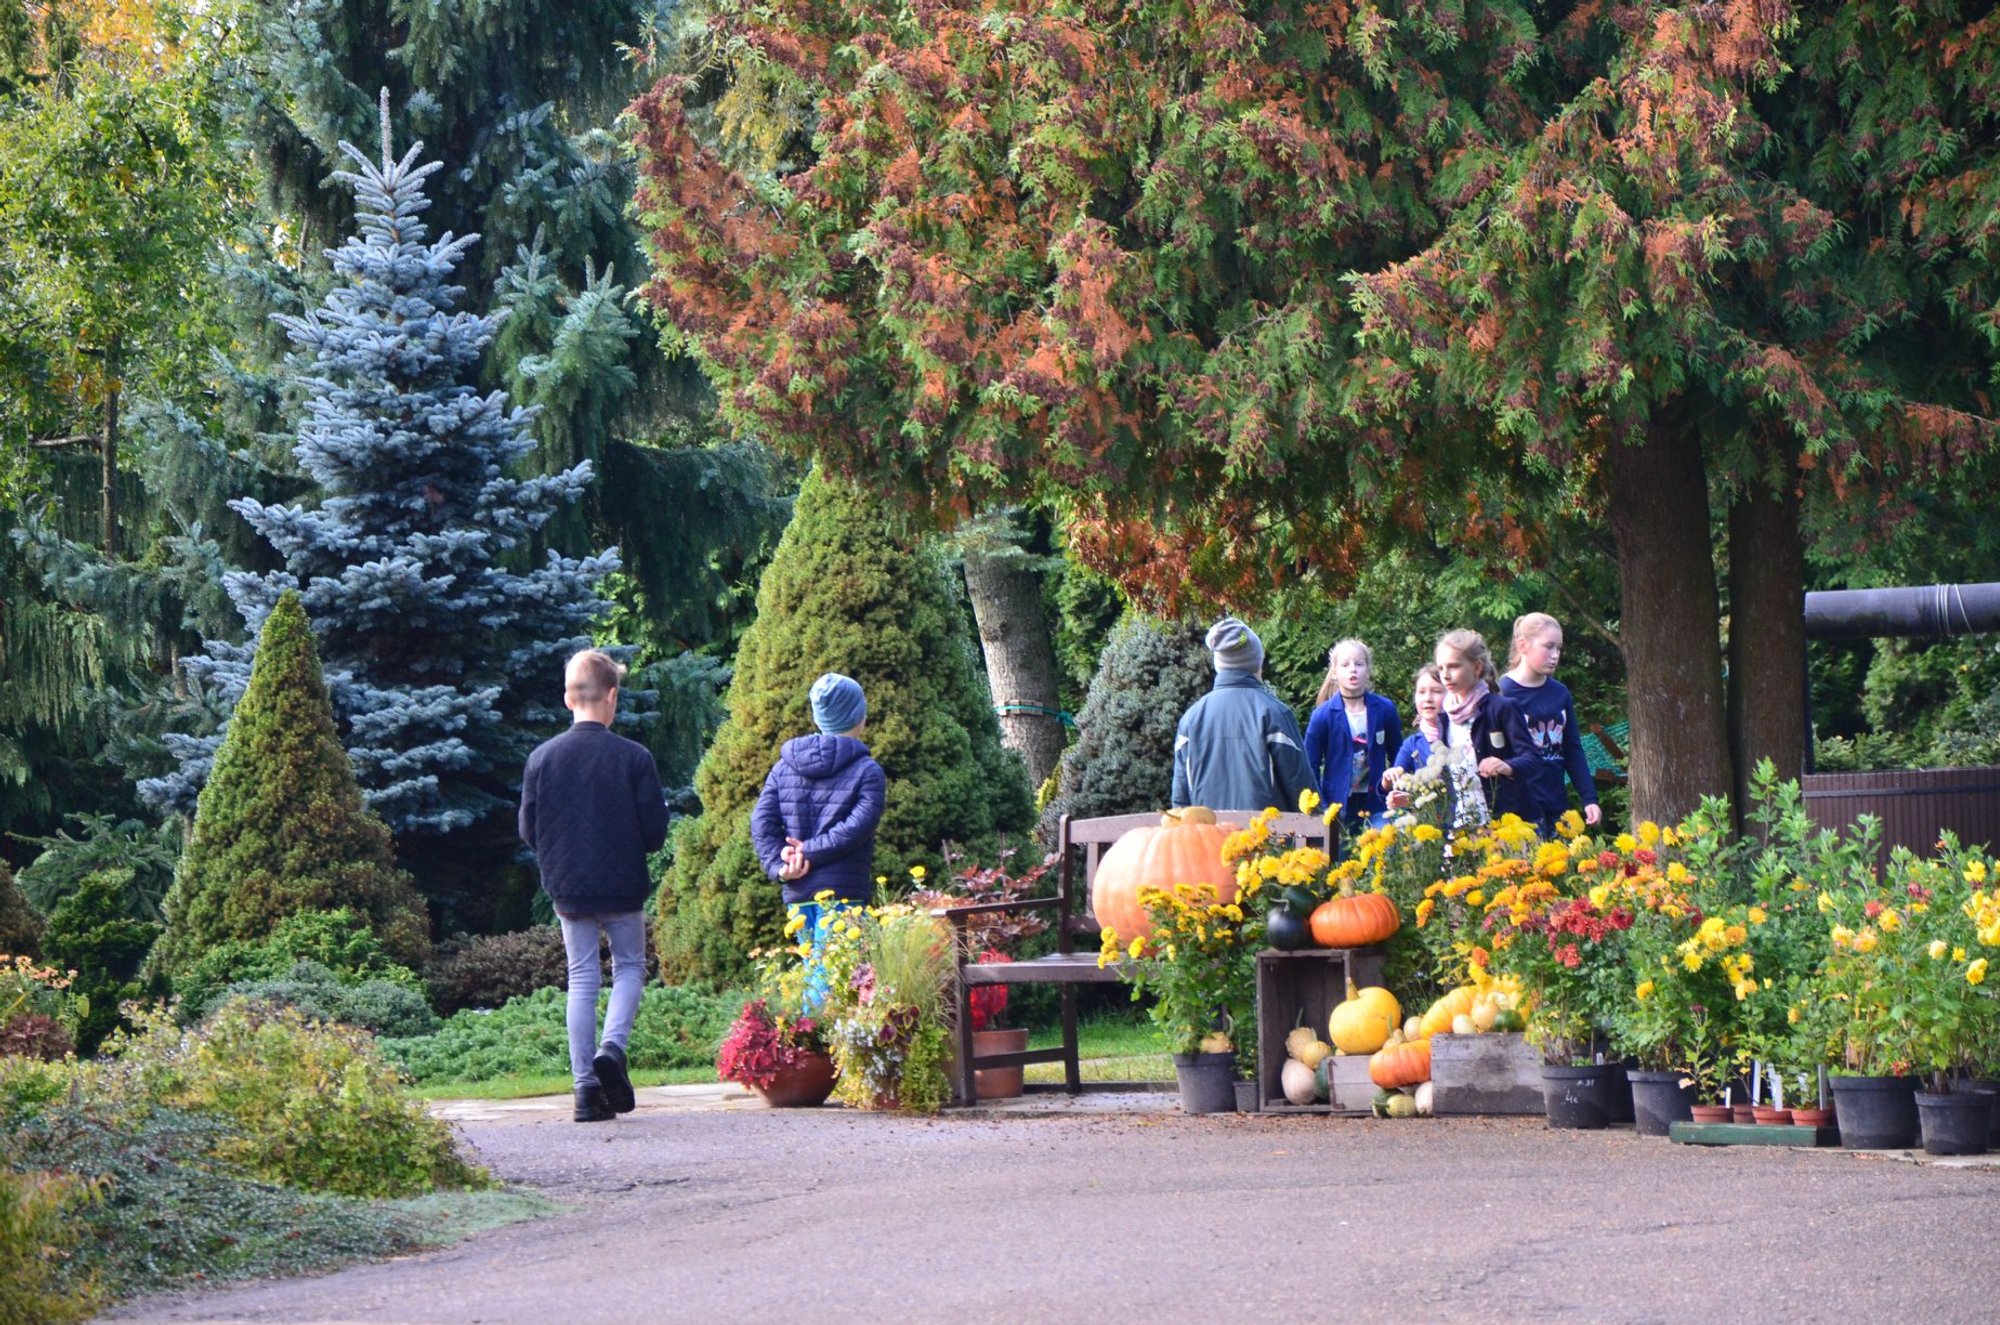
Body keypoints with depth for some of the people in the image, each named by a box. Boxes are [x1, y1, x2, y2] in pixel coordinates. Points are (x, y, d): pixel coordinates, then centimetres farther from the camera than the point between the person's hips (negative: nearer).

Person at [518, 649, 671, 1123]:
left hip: (566, 887, 2)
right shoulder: (634, 757, -10)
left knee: (582, 979, 10)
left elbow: (529, 831, 1)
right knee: (629, 965, 17)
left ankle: (587, 1086, 5)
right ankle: (613, 1047, -7)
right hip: (623, 887, -2)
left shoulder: (541, 758, -3)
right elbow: (655, 831, -7)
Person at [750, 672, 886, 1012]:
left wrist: (779, 863, -5)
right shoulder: (867, 770, -3)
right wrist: (812, 853, -12)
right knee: (829, 981, -9)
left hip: (797, 896, 5)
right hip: (844, 893, -5)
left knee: (814, 975, 13)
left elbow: (761, 823, 3)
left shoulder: (784, 767, 13)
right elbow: (858, 825, -15)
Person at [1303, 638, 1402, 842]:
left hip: (1376, 804, 1)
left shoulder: (1385, 709, -1)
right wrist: (1320, 809, -7)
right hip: (1338, 807, -1)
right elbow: (1310, 766, 0)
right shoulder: (1323, 715, -5)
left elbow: (1397, 757, 10)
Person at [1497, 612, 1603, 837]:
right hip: (1518, 808, -6)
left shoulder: (1560, 693, 12)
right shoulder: (1501, 692, -6)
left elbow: (1573, 750, 16)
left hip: (1557, 806, 6)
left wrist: (1589, 799, 9)